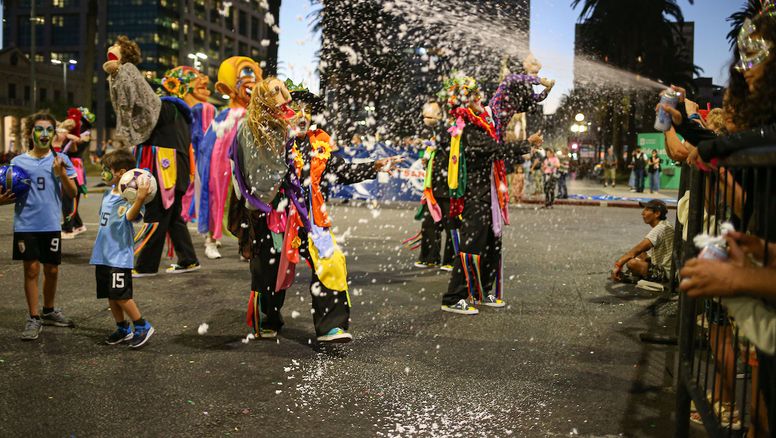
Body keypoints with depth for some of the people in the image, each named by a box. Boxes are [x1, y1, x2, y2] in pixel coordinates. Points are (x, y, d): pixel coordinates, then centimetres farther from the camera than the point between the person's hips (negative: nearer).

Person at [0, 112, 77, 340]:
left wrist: (61, 173, -13)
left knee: (52, 270, 10)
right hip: (26, 225, -1)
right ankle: (33, 318, 11)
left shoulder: (61, 159, 4)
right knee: (32, 269, 0)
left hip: (51, 225, 1)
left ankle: (48, 311, 30)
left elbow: (72, 193, 2)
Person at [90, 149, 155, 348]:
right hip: (103, 255, 9)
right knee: (110, 296, 14)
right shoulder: (108, 193, 11)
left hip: (120, 255, -9)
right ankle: (123, 329, 26)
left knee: (121, 295, -8)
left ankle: (143, 327, 6)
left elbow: (130, 216, -35)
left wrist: (140, 199, -51)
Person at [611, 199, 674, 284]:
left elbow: (638, 249, -28)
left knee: (632, 263, -27)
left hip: (665, 272, -11)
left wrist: (618, 265, -31)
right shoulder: (664, 225, 12)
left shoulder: (660, 229, -19)